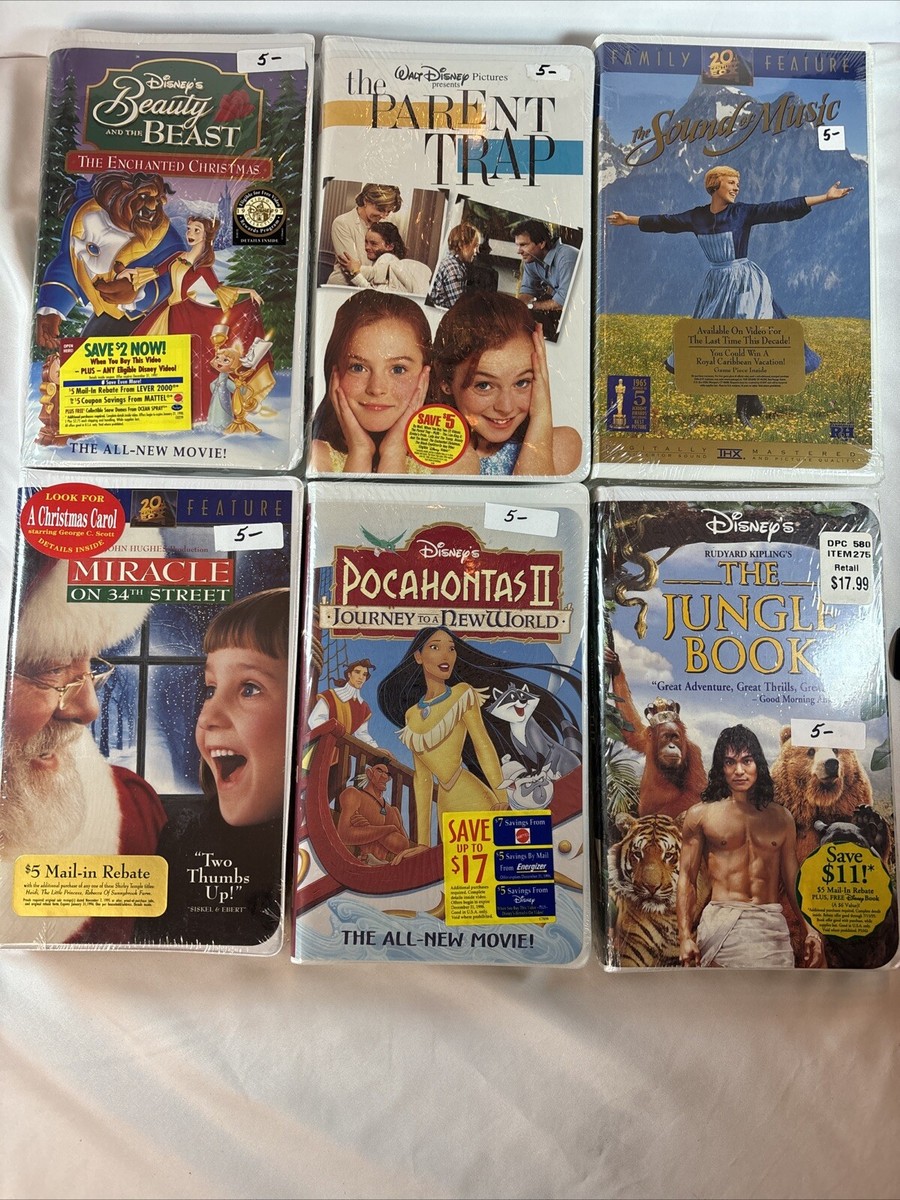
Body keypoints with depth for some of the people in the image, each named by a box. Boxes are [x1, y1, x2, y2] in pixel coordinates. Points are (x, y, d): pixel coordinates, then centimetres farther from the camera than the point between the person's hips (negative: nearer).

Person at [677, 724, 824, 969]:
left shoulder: (781, 817, 14)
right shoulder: (700, 815, 6)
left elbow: (792, 880, 18)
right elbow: (687, 878, 4)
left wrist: (810, 930, 7)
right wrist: (685, 936, -6)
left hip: (772, 924, 2)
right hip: (720, 922, -2)